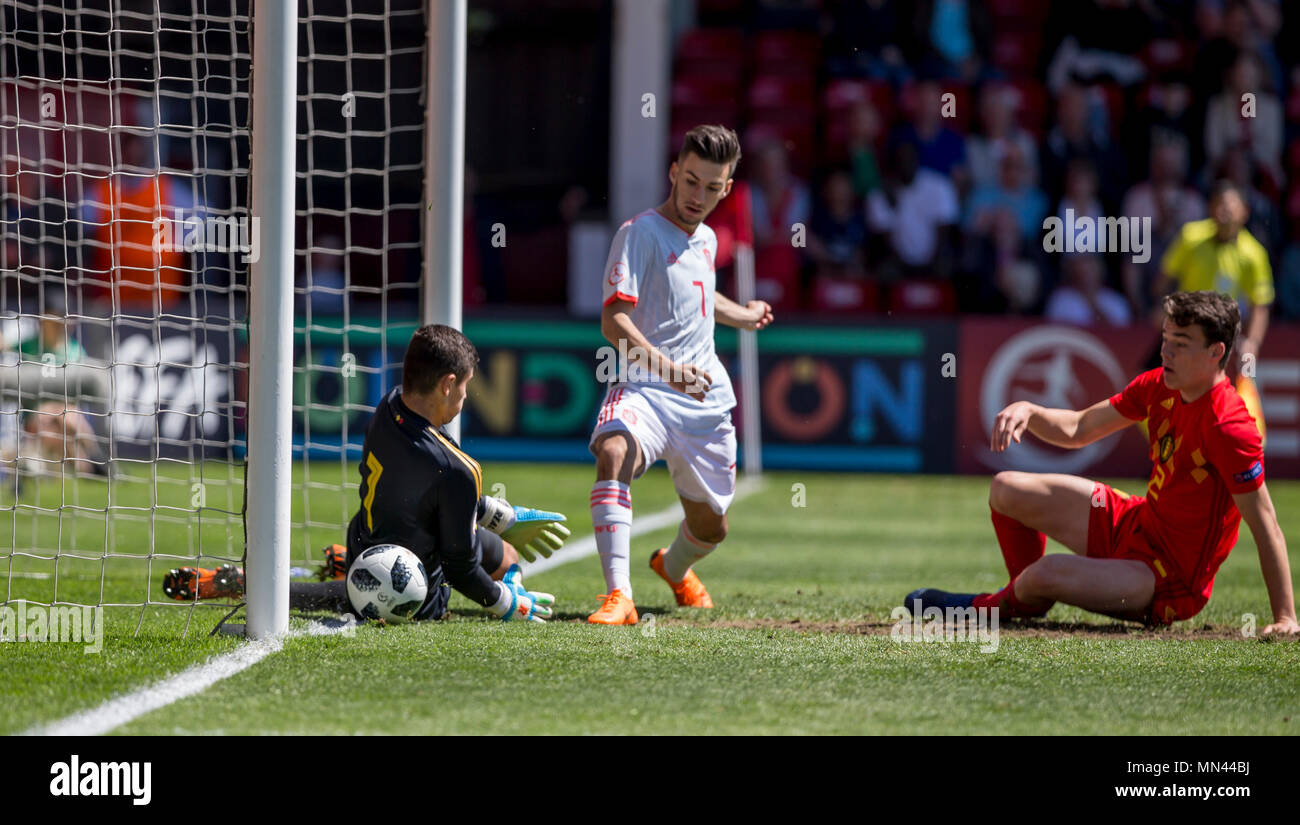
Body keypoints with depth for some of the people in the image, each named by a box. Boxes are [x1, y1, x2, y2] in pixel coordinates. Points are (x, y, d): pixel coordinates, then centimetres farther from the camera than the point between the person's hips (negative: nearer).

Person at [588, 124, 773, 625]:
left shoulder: (706, 240, 15)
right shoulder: (641, 233, -9)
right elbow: (614, 321, -21)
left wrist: (741, 316, 55)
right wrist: (667, 368, -36)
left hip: (706, 400, 7)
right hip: (645, 389, -7)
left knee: (710, 527, 14)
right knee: (614, 452, -38)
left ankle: (674, 565, 52)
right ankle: (619, 597, -45)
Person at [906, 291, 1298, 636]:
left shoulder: (1229, 429, -29)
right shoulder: (1158, 386, -4)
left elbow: (1265, 526, -28)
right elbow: (1078, 429, 9)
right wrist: (1028, 411, -12)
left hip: (1171, 584, -9)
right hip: (1135, 524, 9)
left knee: (1049, 572, -29)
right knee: (1006, 490, 11)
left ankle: (998, 606, 8)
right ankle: (1025, 599, 33)